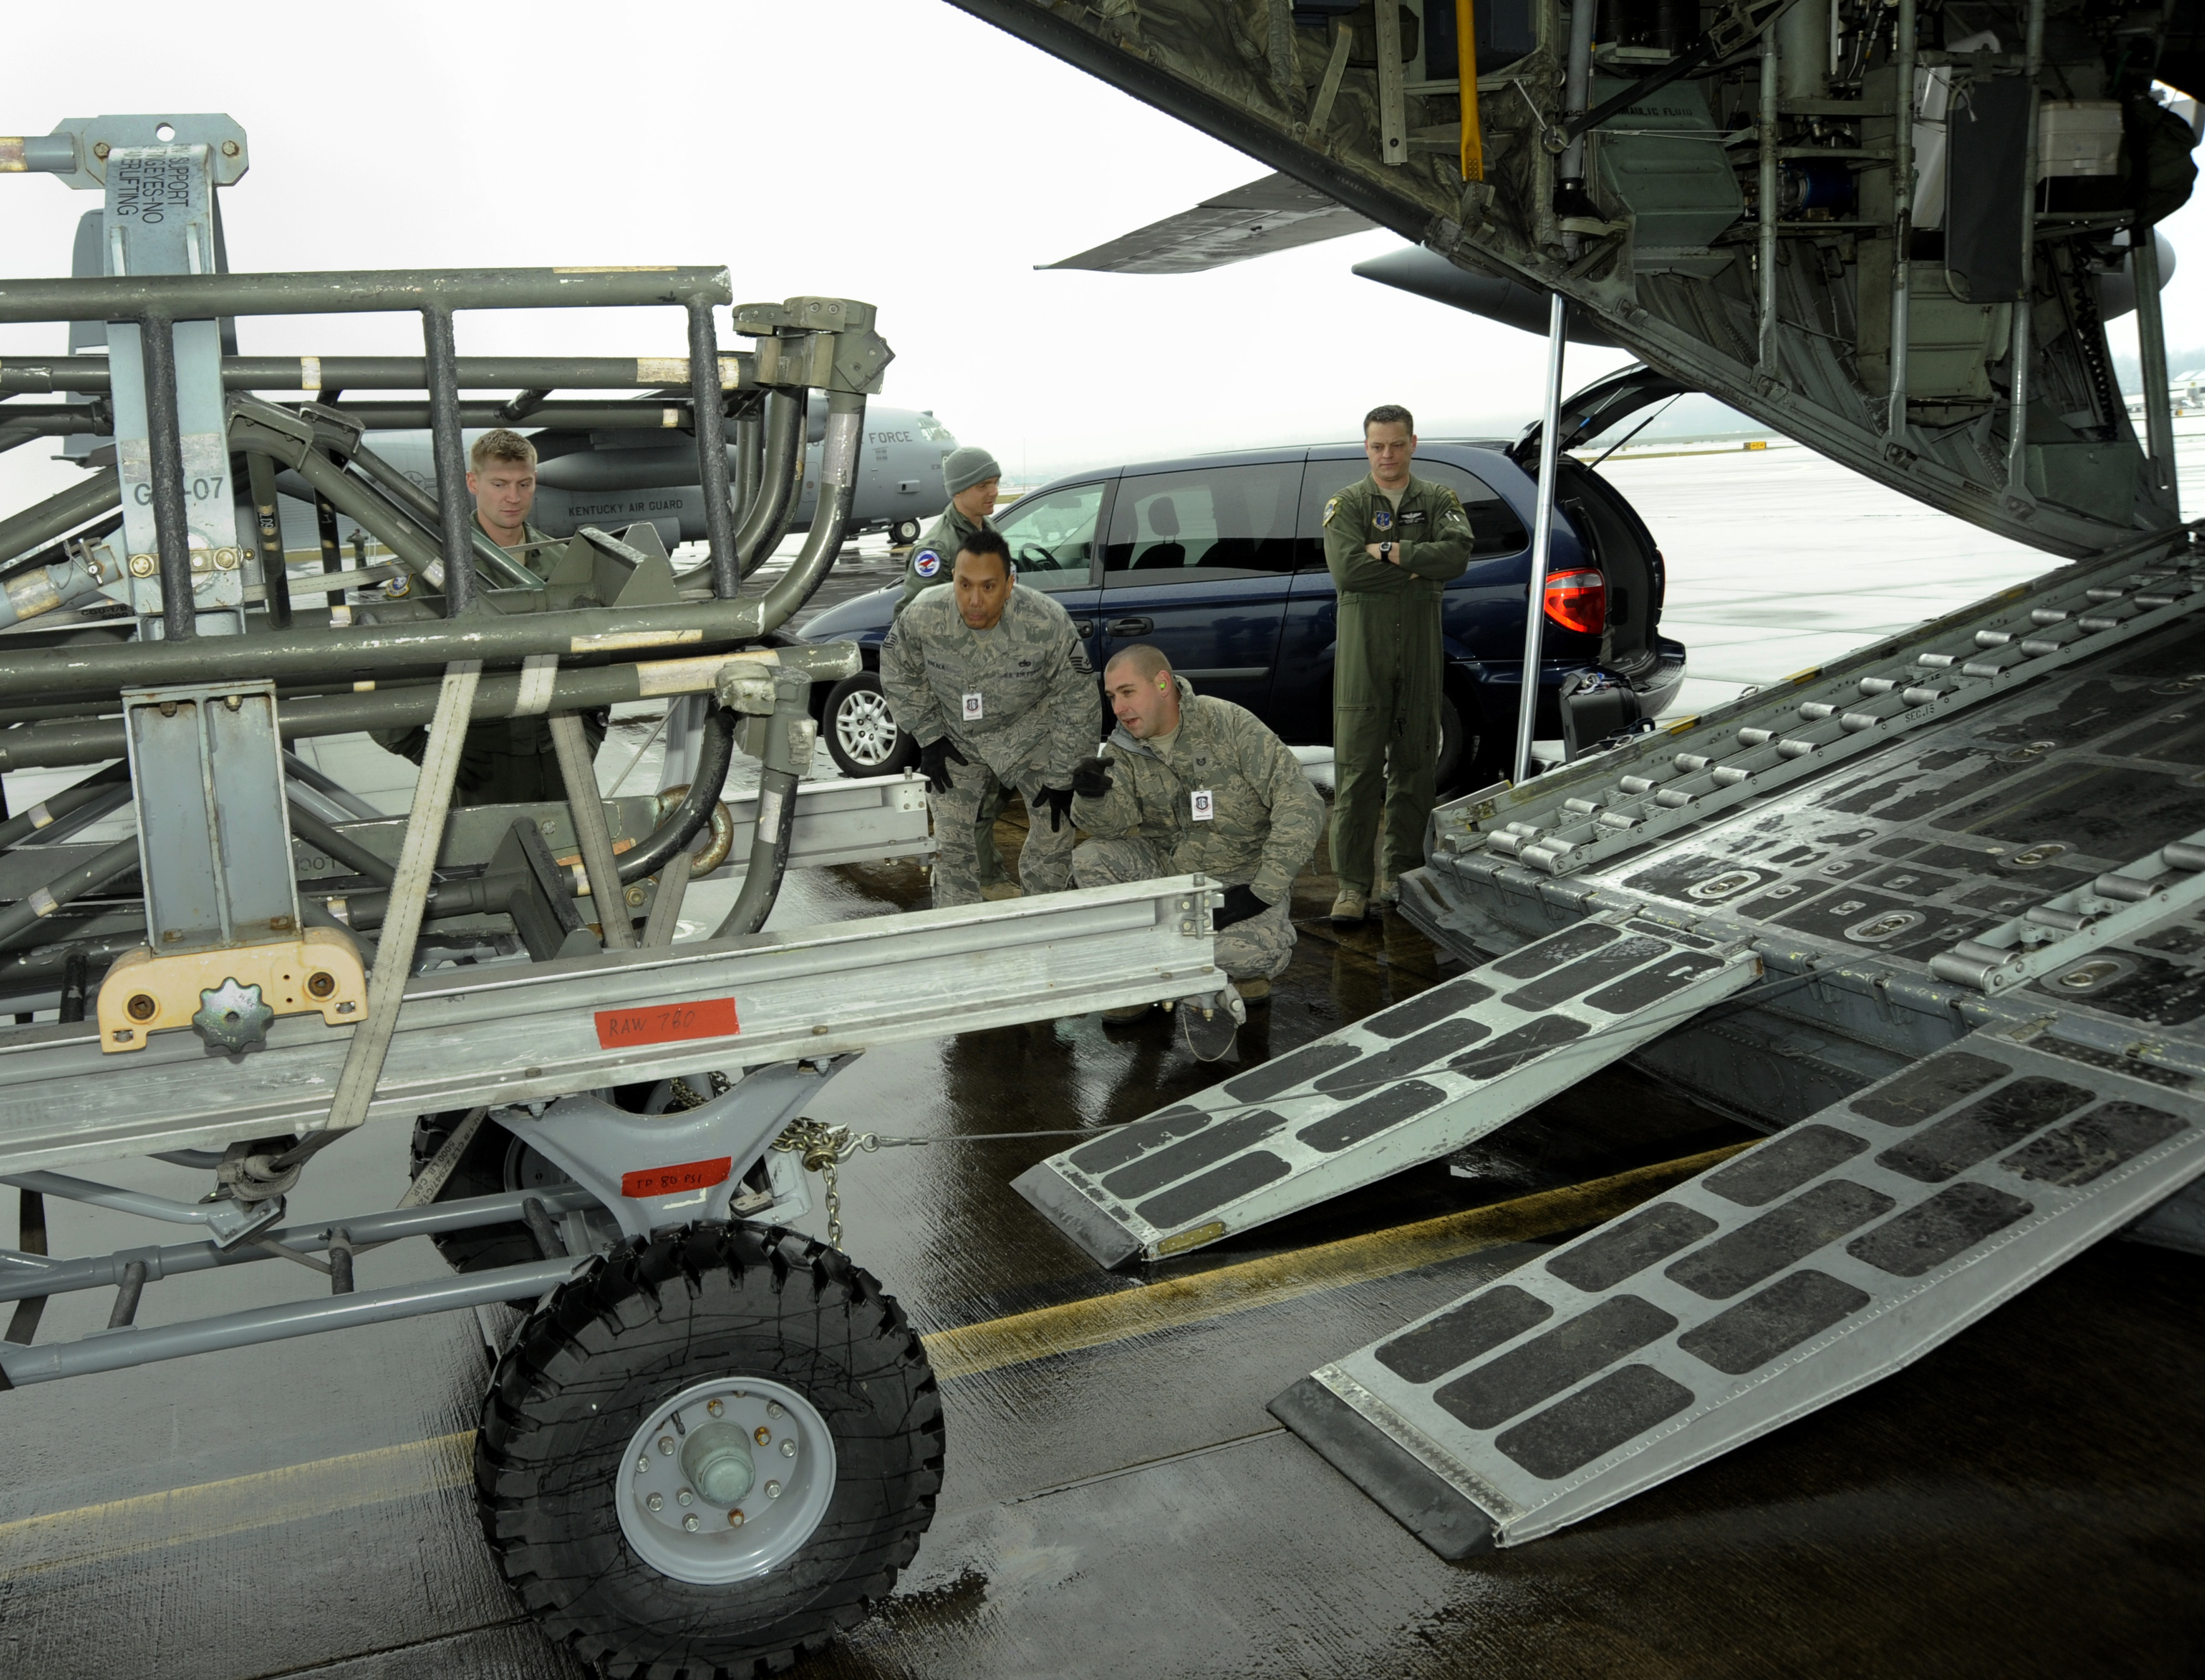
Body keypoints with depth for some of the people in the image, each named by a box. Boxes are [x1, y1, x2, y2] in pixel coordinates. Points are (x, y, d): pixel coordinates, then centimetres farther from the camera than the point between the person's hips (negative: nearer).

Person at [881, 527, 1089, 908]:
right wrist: (928, 737, -4)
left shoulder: (1048, 623, -30)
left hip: (1030, 734, -1)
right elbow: (899, 675, -3)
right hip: (958, 737, 1)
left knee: (1055, 832, -1)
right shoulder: (922, 617, -26)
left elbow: (1074, 701, -17)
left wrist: (1063, 779, -13)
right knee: (951, 841, 0)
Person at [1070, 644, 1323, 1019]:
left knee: (1257, 955, -33)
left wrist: (1262, 892, -21)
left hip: (1241, 876, -5)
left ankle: (1240, 964, 8)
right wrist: (1092, 796, -41)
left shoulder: (1230, 724, -16)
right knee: (1090, 859, -17)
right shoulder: (1122, 748, -1)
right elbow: (1113, 822, -16)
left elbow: (1301, 806, -19)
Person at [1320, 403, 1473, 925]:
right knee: (1357, 765, -6)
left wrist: (1389, 552, -12)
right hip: (1363, 650, -2)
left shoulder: (1439, 501, 10)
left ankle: (1403, 872, 17)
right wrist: (1418, 565, -10)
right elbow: (1345, 568, -12)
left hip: (1421, 648, 2)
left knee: (1414, 763, 6)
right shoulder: (1346, 504, 5)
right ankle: (1352, 884, -4)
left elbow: (1457, 554, -9)